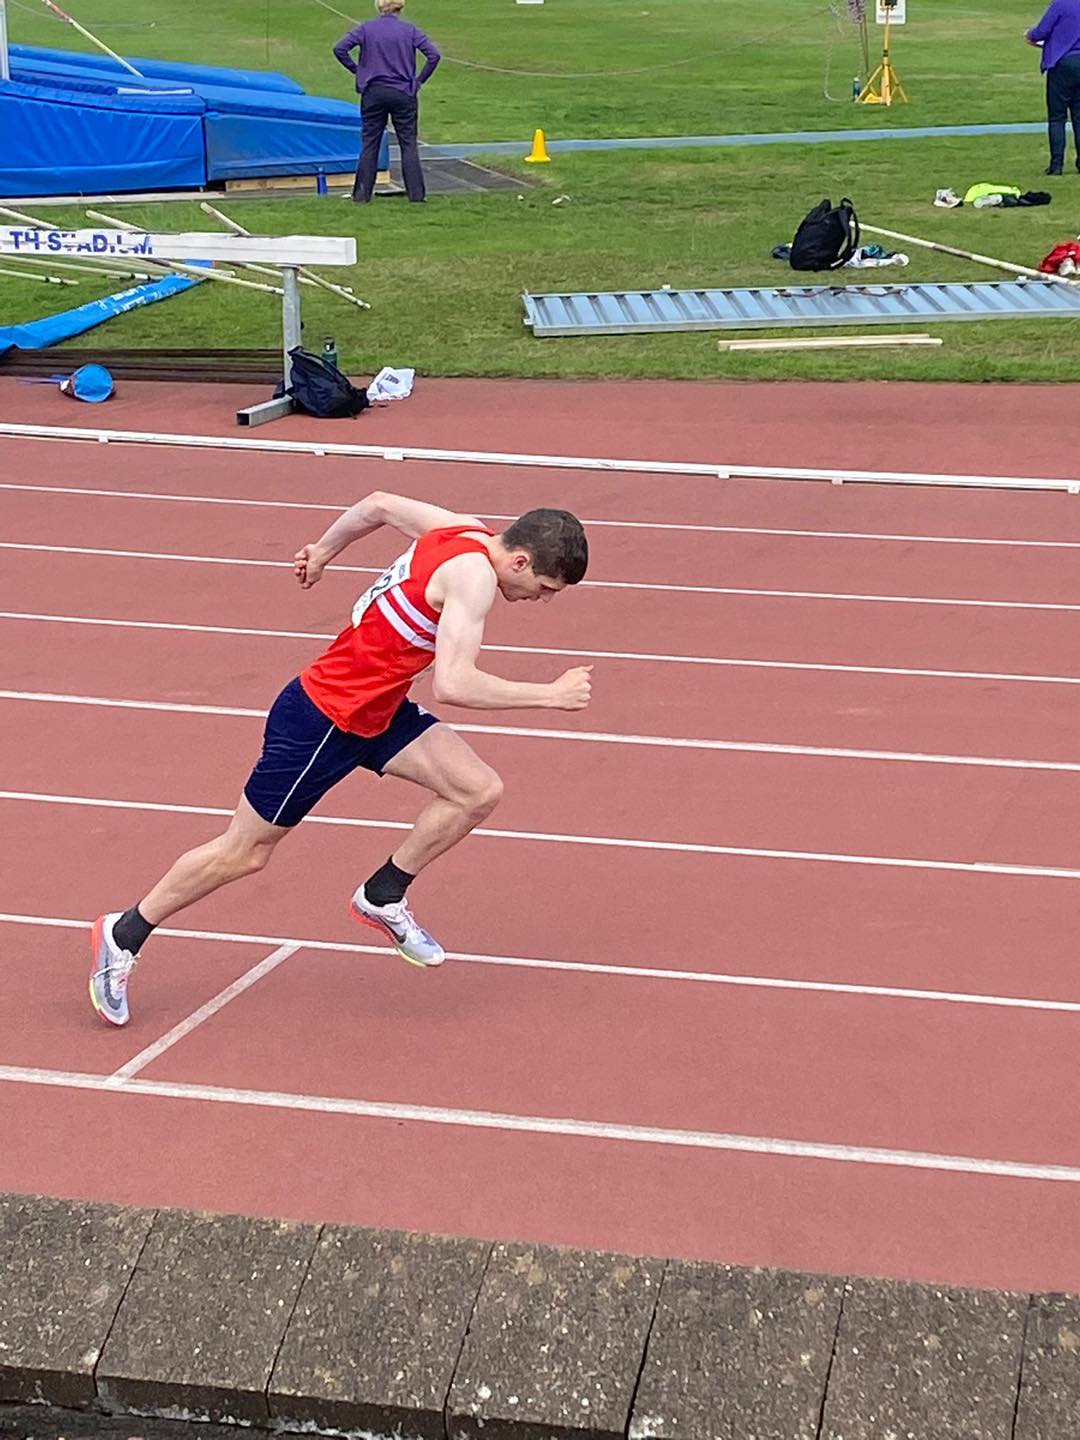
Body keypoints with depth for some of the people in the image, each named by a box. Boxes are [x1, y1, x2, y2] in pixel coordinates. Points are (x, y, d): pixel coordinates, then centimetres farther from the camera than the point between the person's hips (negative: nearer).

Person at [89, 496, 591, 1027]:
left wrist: (324, 550, 30)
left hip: (378, 711, 9)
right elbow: (452, 684, -36)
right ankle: (123, 934, 23)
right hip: (322, 718, -9)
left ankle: (383, 896, 11)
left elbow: (378, 505, 14)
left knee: (479, 790, -7)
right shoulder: (474, 575, -26)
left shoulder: (466, 529, -1)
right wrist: (551, 695, -29)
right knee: (244, 852, 5)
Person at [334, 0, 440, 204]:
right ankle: (416, 194, 4)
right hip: (403, 94, 0)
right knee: (409, 144, 5)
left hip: (373, 93, 1)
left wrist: (356, 69, 2)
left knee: (369, 144, 7)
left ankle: (362, 194, 8)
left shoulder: (366, 29, -2)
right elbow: (434, 55, -10)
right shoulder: (410, 30, -3)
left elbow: (340, 49, -9)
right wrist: (420, 80, 0)